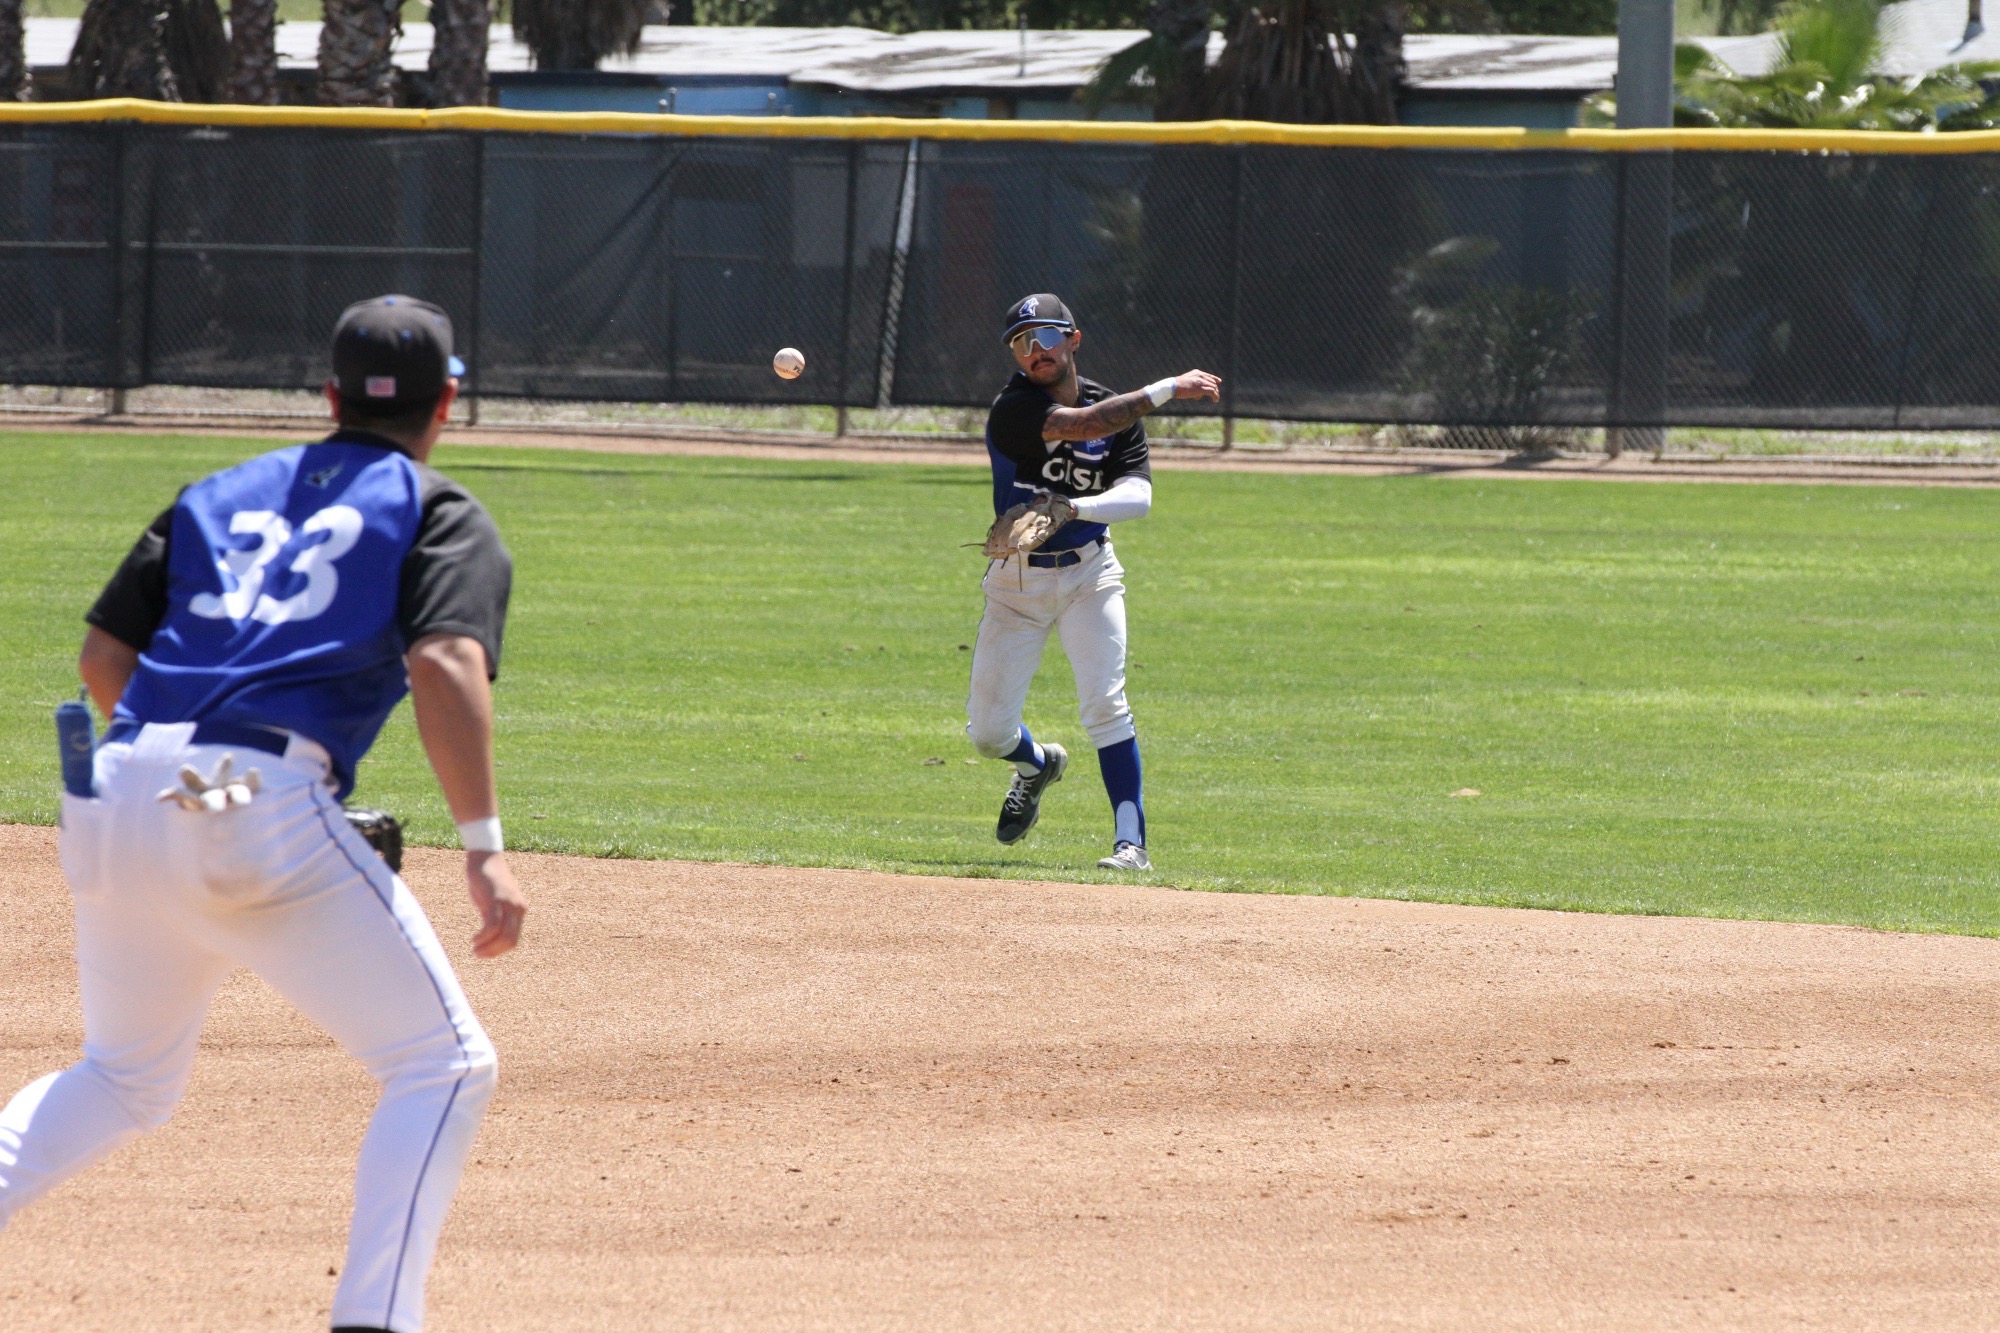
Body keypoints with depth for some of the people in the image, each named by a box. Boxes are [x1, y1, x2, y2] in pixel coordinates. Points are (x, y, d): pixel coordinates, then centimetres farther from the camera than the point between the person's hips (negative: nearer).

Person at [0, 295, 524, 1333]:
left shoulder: (219, 495, 25)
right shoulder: (441, 516, 9)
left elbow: (103, 653, 19)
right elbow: (445, 664, -10)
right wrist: (483, 848, -16)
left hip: (118, 807, 6)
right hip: (261, 811, -6)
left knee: (126, 1078, 27)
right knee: (443, 1066, 2)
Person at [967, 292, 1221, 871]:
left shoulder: (1117, 410, -2)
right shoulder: (1012, 410, -14)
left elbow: (1138, 495, -15)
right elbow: (1082, 425, -29)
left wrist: (1075, 508, -32)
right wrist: (1168, 389, -26)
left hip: (1089, 574, 0)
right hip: (1016, 579, 0)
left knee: (1104, 704, -17)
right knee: (988, 731, 1)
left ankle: (1131, 840, -15)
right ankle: (1039, 764, 36)